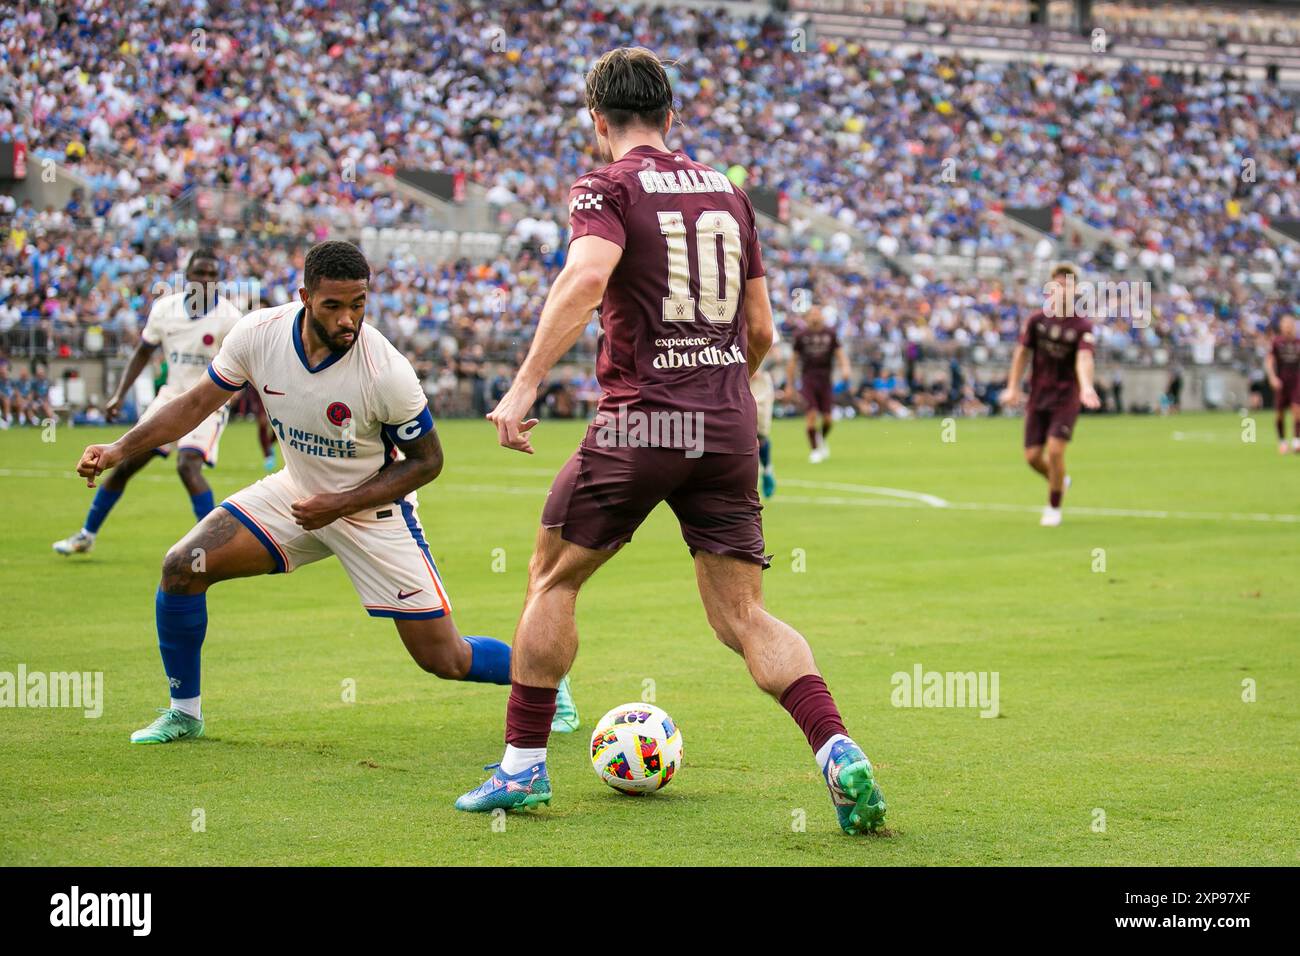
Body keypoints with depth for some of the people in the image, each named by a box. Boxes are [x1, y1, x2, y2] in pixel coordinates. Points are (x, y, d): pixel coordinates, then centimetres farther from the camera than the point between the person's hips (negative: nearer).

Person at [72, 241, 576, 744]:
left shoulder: (387, 371, -30)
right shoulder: (259, 333, -19)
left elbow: (426, 461, -15)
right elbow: (198, 402, -2)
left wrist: (340, 504, -23)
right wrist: (120, 449, -11)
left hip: (376, 509, -4)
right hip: (296, 491, 4)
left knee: (445, 660, -5)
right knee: (182, 568, -11)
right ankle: (184, 712, 10)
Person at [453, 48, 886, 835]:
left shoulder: (607, 188, -1)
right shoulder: (727, 191, 16)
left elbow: (586, 278, -22)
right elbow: (762, 332, 18)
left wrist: (525, 387, -22)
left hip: (641, 421, -4)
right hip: (730, 428, 5)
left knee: (553, 578, 14)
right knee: (743, 616, 5)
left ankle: (523, 767, 16)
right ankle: (840, 753, -15)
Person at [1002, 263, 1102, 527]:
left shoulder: (1082, 326, -9)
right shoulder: (1036, 320, 0)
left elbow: (1084, 359, -23)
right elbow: (1022, 352, 8)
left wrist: (1086, 387, -41)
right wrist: (1013, 387, 1)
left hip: (1066, 398, -3)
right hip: (1038, 396, 3)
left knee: (1055, 450, -15)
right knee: (1033, 455, 1)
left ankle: (1054, 507, 5)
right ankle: (1060, 481, 35)